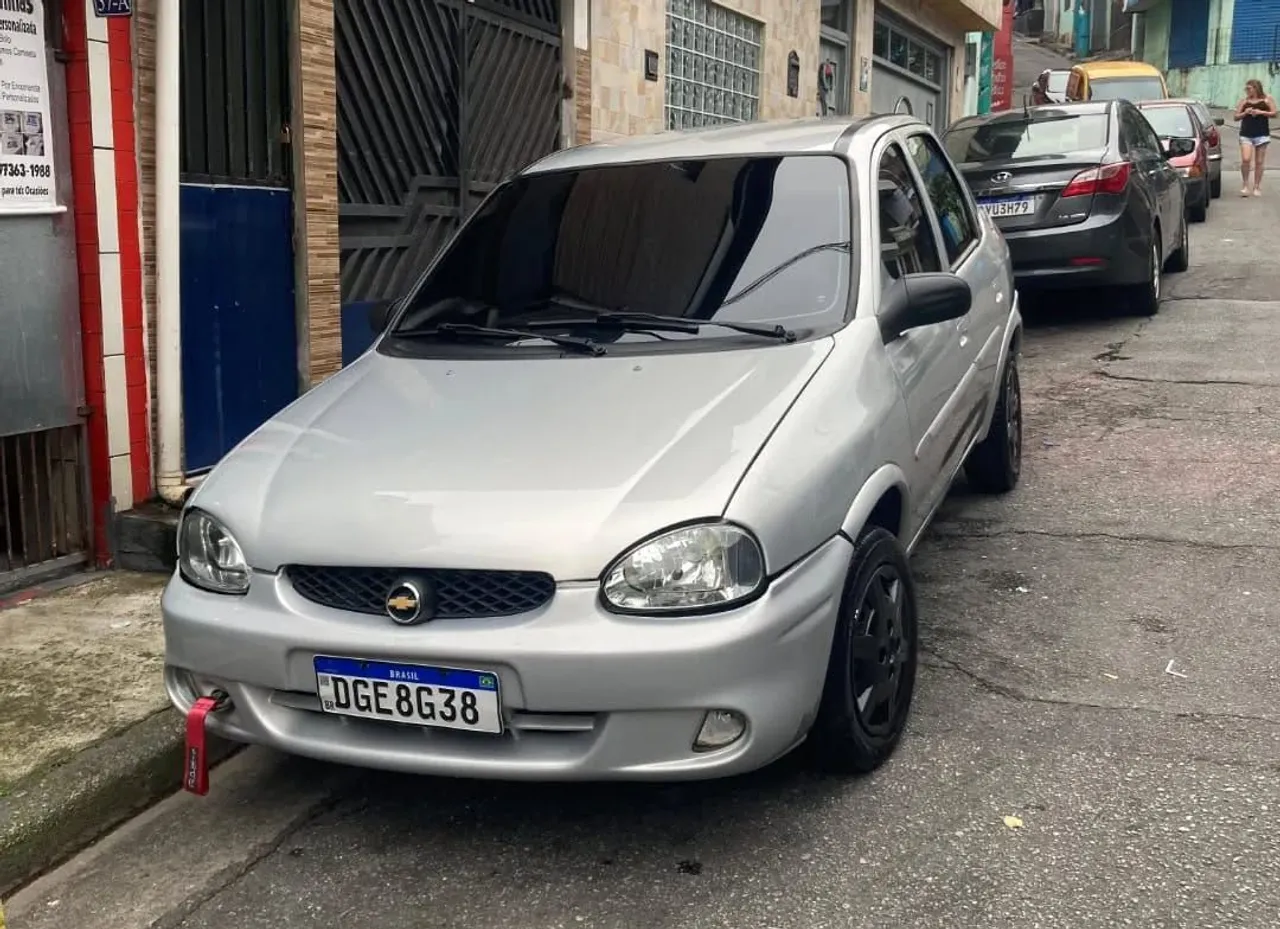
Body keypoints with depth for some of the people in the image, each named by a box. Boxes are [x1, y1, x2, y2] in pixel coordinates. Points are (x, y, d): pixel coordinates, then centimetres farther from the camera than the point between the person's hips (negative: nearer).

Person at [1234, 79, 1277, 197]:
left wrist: (1261, 112, -13)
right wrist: (1245, 113, -9)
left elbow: (1274, 113, 1)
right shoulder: (1244, 101, 9)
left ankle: (1257, 187, 11)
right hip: (1246, 134, 1)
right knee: (1245, 159, -15)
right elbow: (1236, 117, 10)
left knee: (1259, 162, 3)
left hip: (1262, 134, -1)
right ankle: (1245, 185, -1)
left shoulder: (1266, 99, 5)